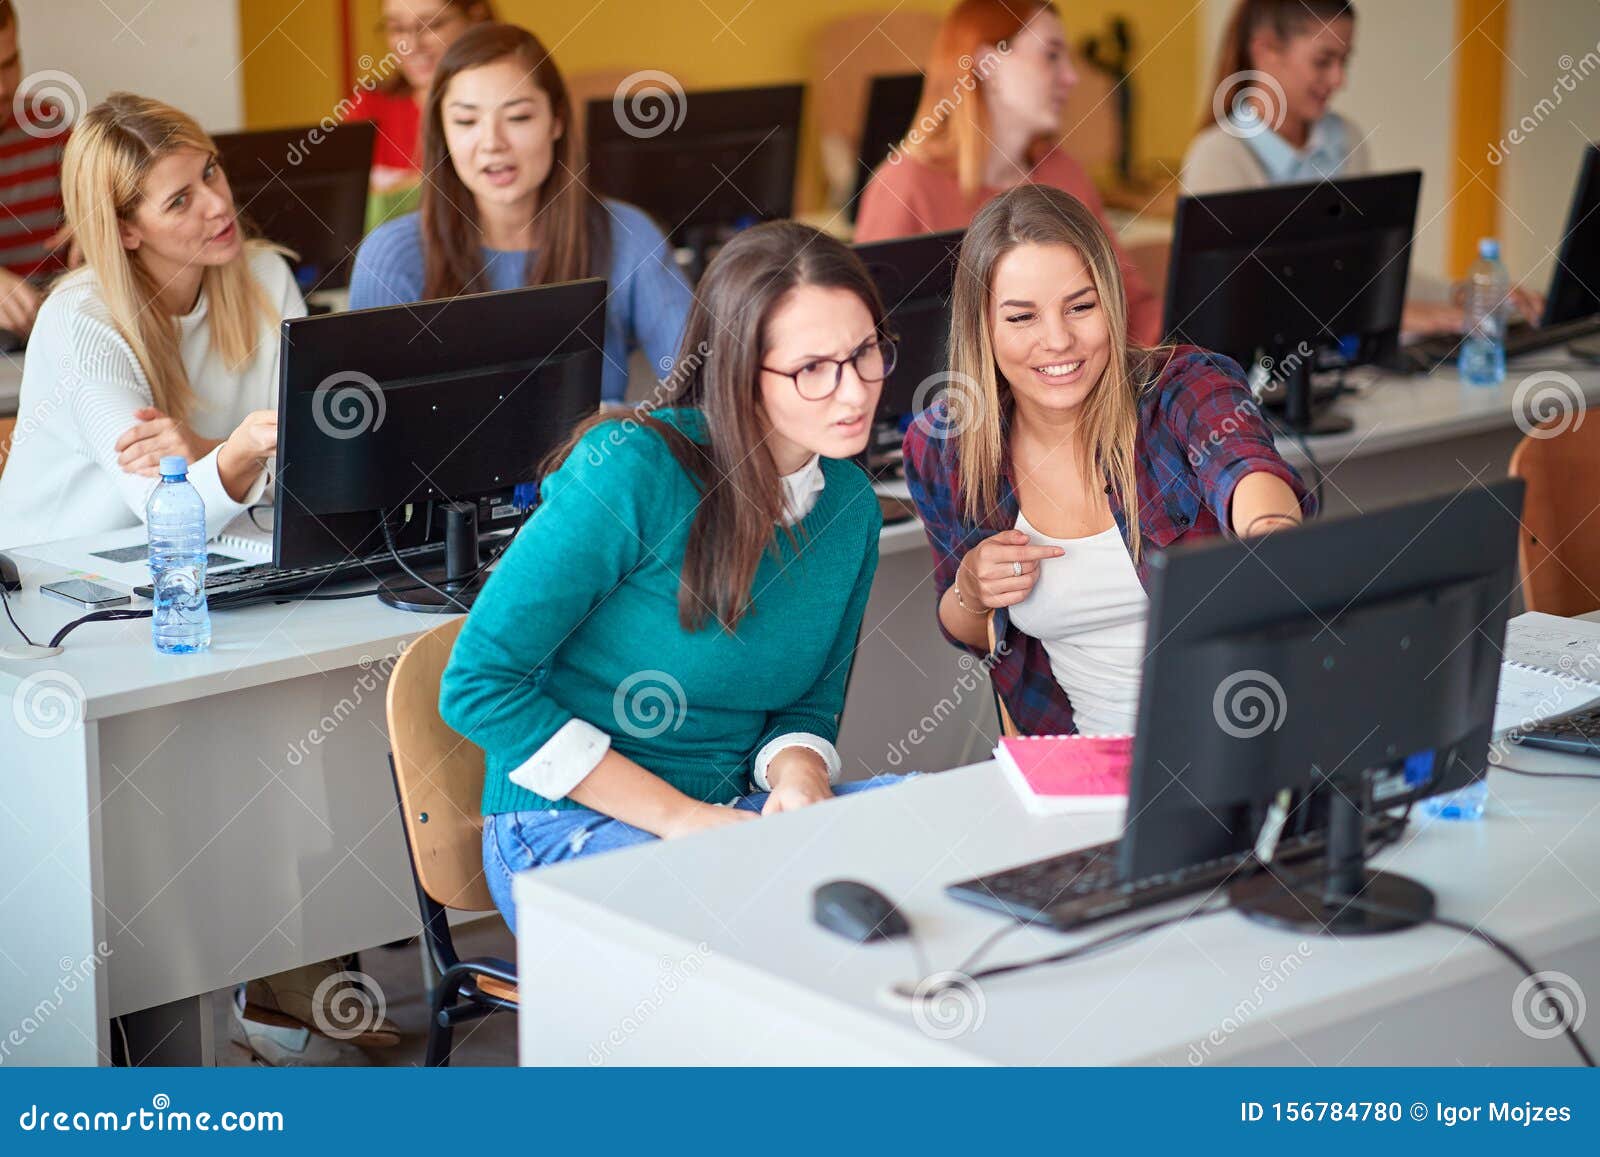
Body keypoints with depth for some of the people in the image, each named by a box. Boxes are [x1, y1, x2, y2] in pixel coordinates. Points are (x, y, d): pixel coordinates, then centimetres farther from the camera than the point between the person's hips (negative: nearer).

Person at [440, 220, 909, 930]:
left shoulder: (851, 506, 3)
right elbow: (477, 684, -17)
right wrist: (677, 814, -19)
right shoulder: (631, 468, -18)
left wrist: (798, 778, -13)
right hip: (569, 829, -6)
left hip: (733, 812, 7)